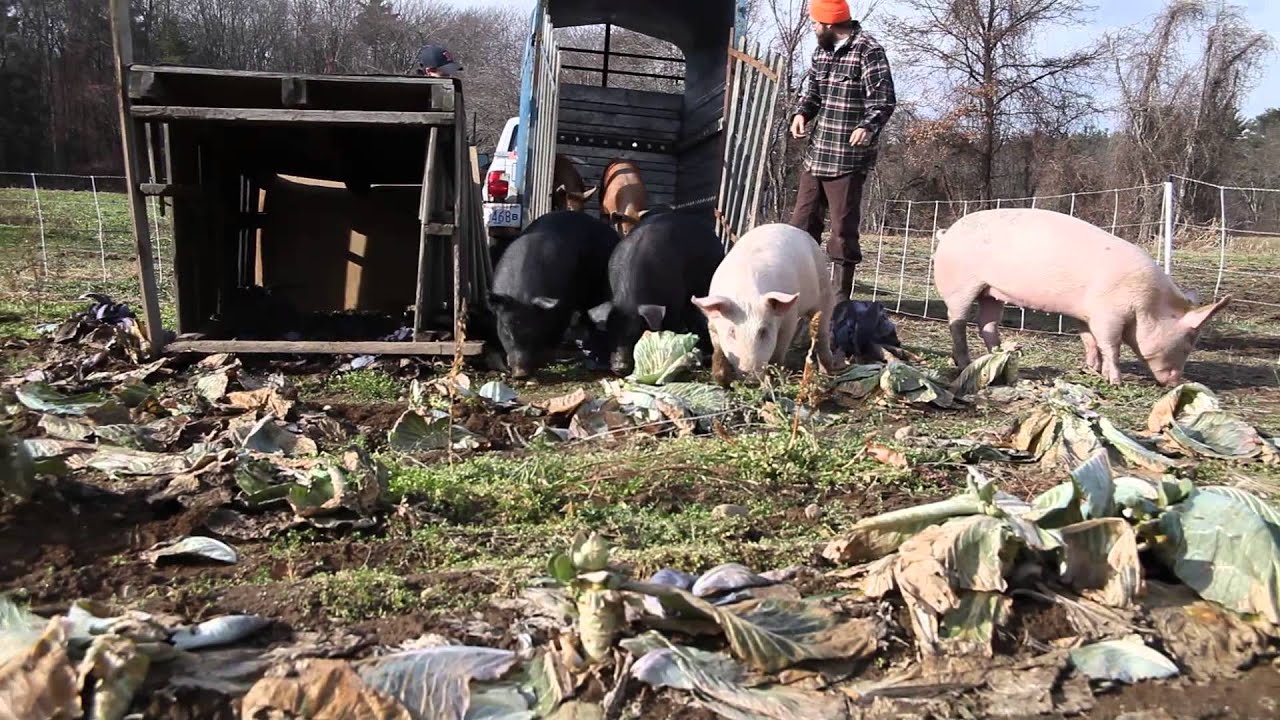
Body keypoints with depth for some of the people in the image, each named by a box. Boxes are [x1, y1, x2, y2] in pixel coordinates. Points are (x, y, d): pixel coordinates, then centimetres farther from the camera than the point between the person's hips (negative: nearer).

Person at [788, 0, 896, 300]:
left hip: (848, 156, -8)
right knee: (803, 221, 13)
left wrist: (868, 126, -33)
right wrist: (802, 112, 1)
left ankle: (840, 294, 3)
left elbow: (884, 98, -15)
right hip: (815, 154, 8)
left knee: (843, 227, -3)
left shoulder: (868, 51, -10)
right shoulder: (821, 51, 14)